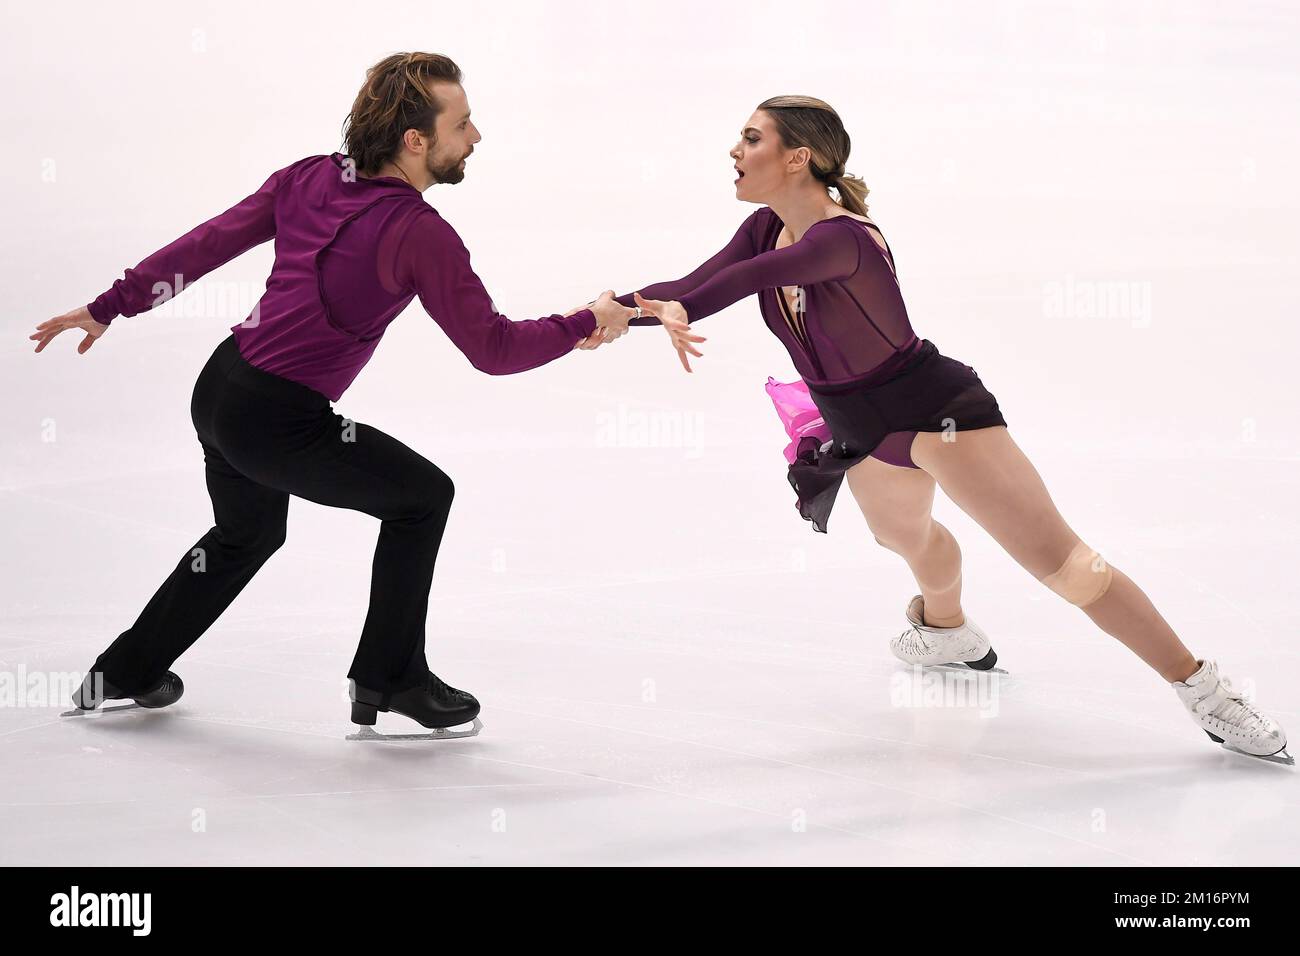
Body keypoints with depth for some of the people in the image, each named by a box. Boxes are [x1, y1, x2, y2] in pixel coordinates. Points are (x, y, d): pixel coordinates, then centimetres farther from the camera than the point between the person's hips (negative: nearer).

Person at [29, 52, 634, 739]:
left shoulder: (309, 179, 1)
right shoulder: (420, 234, -18)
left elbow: (205, 244, 6)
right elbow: (493, 350, -15)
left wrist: (109, 307, 14)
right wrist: (584, 324, 0)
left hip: (218, 388, 8)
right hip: (278, 424, -8)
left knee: (249, 532, 31)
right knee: (422, 495, 10)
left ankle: (125, 671, 43)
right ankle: (388, 679, 16)